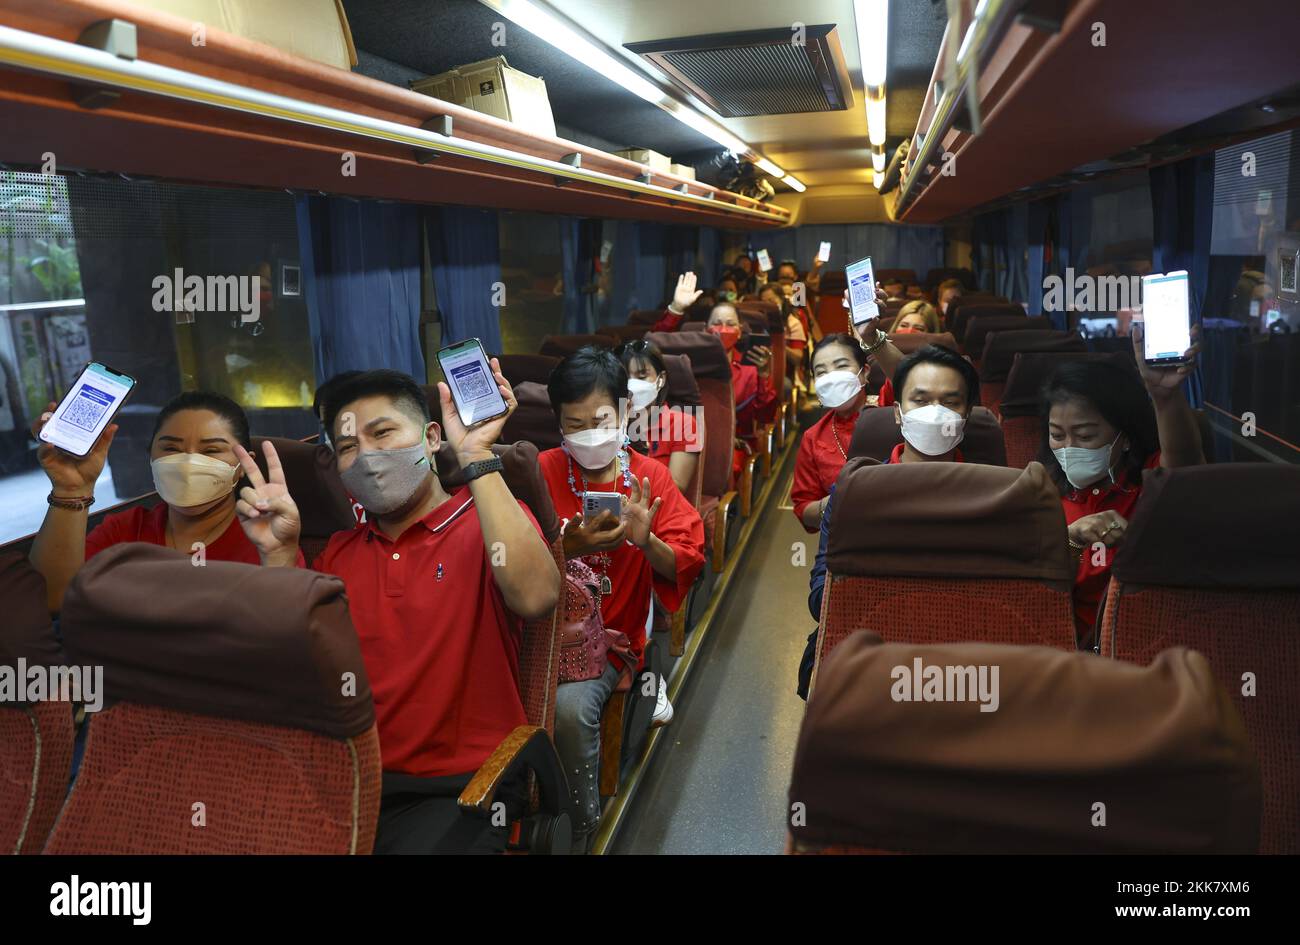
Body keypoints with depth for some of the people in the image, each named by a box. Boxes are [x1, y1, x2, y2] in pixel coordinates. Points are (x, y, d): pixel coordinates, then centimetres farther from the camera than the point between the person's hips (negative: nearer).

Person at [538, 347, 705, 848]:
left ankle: (583, 830, 0)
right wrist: (568, 549, -25)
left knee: (570, 705, -26)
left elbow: (685, 567, -2)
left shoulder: (650, 477, 3)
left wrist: (646, 541, -23)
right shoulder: (542, 473, 1)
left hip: (612, 637, 0)